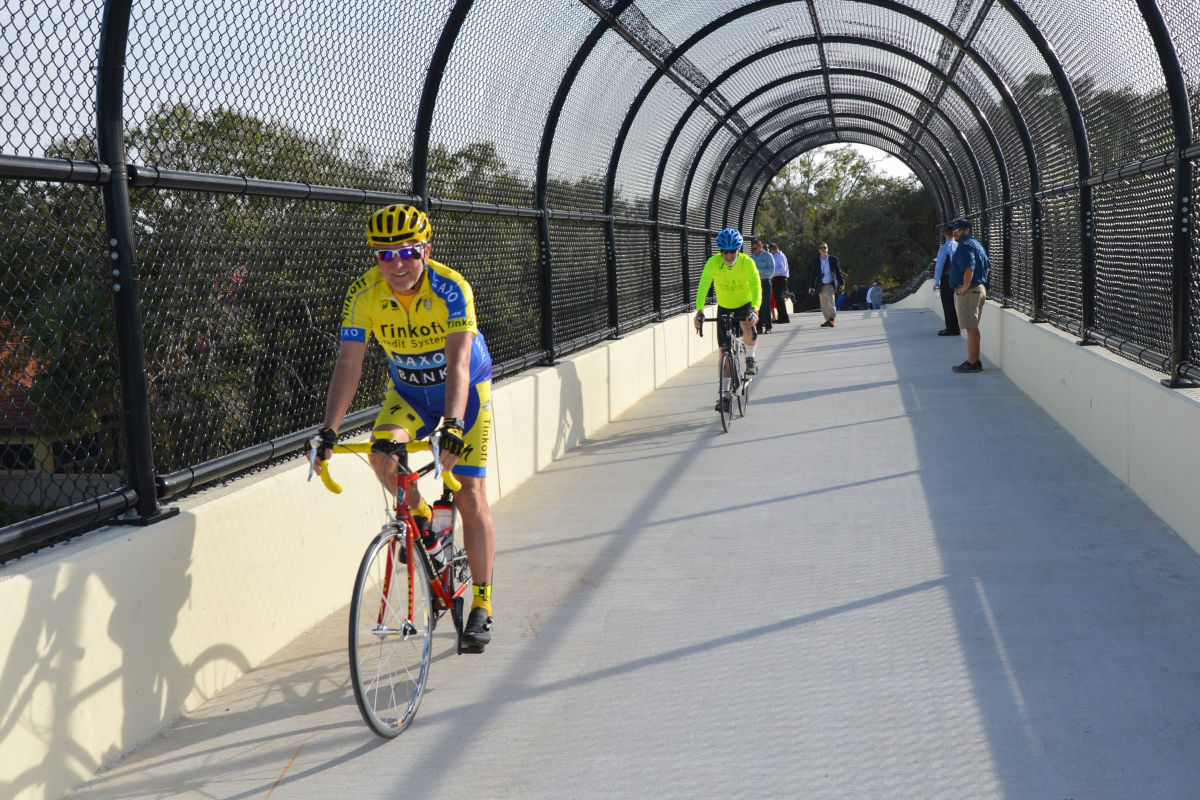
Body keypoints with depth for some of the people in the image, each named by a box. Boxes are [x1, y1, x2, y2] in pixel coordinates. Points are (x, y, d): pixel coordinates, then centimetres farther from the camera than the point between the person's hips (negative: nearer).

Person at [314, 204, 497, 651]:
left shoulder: (452, 289, -29)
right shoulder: (364, 294, -21)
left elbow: (458, 363, -38)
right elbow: (348, 364, -23)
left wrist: (453, 426, -52)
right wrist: (329, 432, -32)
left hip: (464, 390, -2)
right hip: (408, 390, 3)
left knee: (470, 496, -8)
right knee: (384, 454, -28)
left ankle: (482, 604, 5)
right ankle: (420, 517, 4)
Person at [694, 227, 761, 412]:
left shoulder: (747, 262, -25)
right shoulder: (713, 262, -23)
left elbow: (756, 287, -33)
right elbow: (703, 286, -30)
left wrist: (754, 310, -49)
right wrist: (699, 311, -44)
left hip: (744, 304, -1)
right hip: (724, 307, 1)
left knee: (748, 332, -33)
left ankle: (750, 358, -1)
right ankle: (725, 394, 9)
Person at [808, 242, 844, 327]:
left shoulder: (833, 259, 4)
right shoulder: (815, 261, 7)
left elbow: (838, 271, 6)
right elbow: (812, 274, 10)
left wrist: (842, 283, 2)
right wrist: (811, 286, 6)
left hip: (831, 285, -3)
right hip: (822, 286, 3)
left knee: (831, 301, -17)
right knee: (823, 304, 5)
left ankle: (832, 319, -23)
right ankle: (828, 320, 15)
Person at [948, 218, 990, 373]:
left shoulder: (965, 246, -15)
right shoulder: (977, 244, 18)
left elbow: (969, 269, -28)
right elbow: (987, 266, 26)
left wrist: (964, 288, -20)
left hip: (967, 292, -11)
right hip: (980, 289, 11)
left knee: (971, 328, -8)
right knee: (973, 328, 16)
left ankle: (973, 363, -7)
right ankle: (974, 360, 22)